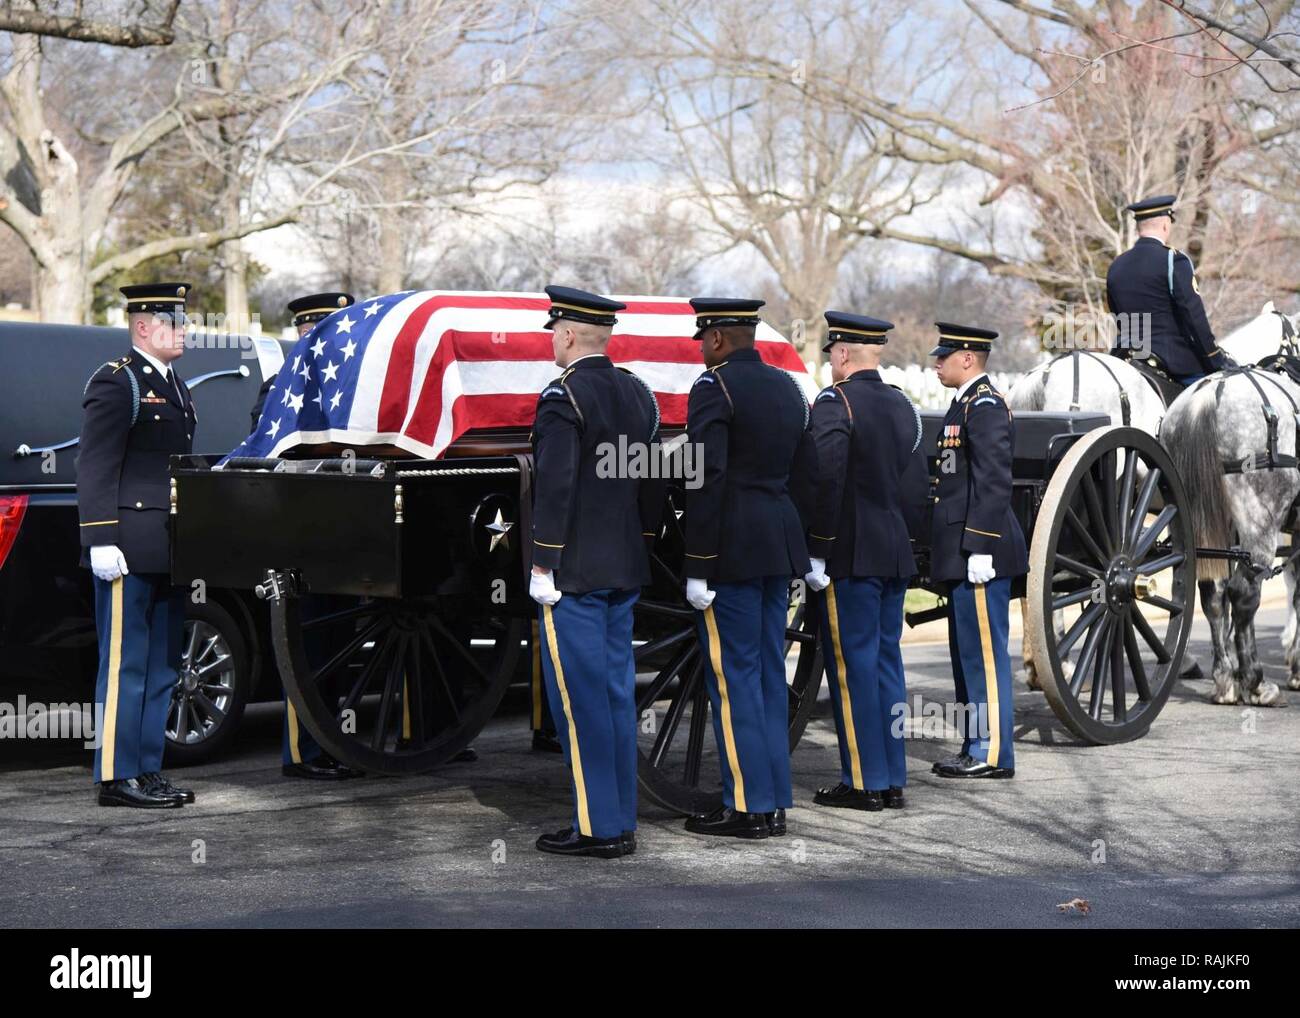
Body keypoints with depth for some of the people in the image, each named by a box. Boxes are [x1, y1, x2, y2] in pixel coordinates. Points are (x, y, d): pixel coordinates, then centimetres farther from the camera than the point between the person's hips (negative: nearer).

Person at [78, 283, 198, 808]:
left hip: (169, 552, 9)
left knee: (160, 667, 11)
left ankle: (148, 771, 17)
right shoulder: (116, 382, -7)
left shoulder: (176, 388, 19)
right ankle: (116, 776, 0)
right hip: (130, 551, -9)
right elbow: (94, 469, -14)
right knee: (125, 666, -5)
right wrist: (101, 541, -20)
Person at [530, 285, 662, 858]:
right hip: (625, 572, 8)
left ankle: (596, 827, -1)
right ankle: (622, 821, 16)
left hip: (572, 572, -8)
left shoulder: (563, 396, -14)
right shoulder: (639, 394, 11)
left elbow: (555, 486, -19)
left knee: (579, 696, -3)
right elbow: (653, 482, 16)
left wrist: (542, 565, -15)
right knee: (617, 691, 12)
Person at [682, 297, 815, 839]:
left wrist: (698, 568, -16)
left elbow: (706, 480, -18)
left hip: (731, 550, -8)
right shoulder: (788, 387, 15)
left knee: (733, 676, -3)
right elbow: (804, 471, 17)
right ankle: (775, 802, 15)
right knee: (770, 673, 12)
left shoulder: (714, 388, -11)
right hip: (780, 548, 8)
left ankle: (746, 806, -1)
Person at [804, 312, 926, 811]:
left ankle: (863, 782, 2)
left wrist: (816, 551, -15)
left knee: (852, 665, -2)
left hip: (850, 558, -8)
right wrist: (899, 534, 19)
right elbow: (915, 484, 15)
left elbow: (825, 479, -20)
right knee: (887, 660, 11)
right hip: (896, 555, 8)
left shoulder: (834, 402, -12)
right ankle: (892, 780, 16)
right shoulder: (903, 405, 13)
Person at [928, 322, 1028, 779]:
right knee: (967, 653, 14)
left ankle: (993, 754, -1)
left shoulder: (986, 406, -13)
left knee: (984, 652, -6)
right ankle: (976, 747, 21)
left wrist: (980, 549, -23)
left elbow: (994, 483, -20)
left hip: (979, 551, -11)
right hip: (962, 553, 11)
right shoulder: (968, 403, 18)